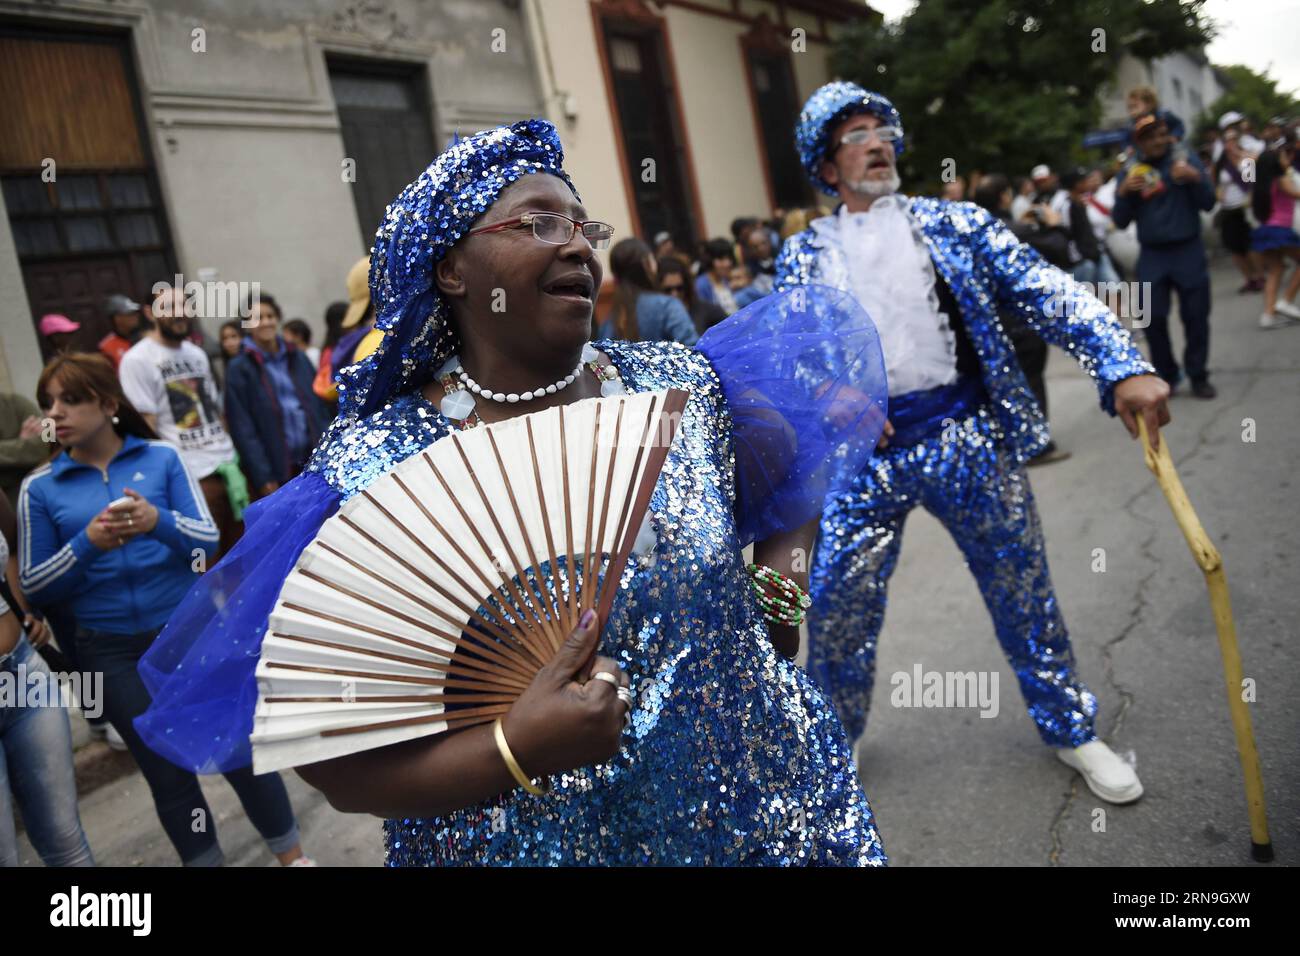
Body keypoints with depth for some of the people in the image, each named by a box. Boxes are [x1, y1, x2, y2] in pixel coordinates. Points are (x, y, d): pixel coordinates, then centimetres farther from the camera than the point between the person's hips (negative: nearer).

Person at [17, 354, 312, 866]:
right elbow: (34, 584, 0)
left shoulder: (162, 457, -3)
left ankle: (292, 855, 23)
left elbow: (208, 537, -7)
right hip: (111, 652, 1)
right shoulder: (39, 488, 0)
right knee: (167, 771, 11)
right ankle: (204, 860, 30)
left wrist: (159, 523, -27)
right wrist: (87, 544, -17)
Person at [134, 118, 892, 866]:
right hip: (539, 840, -3)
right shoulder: (372, 471, -16)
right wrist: (514, 750, -27)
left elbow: (789, 497, 13)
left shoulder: (682, 385, -6)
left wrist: (782, 594, -5)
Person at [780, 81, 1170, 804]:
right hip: (861, 453, 0)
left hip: (966, 435, 0)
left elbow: (1047, 294, -2)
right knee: (836, 606, 2)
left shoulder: (954, 224, 6)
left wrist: (1124, 367, -16)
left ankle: (1073, 730, 33)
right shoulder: (804, 254, 10)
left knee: (1021, 588, 11)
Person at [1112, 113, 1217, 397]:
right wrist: (1123, 193, -18)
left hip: (1188, 250, -1)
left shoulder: (1185, 159, -1)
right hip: (1152, 255, 1)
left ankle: (1198, 376, 14)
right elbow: (1120, 222, -1)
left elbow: (1208, 203, -4)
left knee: (1195, 315, 3)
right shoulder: (1130, 170, 1)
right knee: (1153, 318, 0)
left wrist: (1196, 179, -21)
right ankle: (1165, 375, 14)